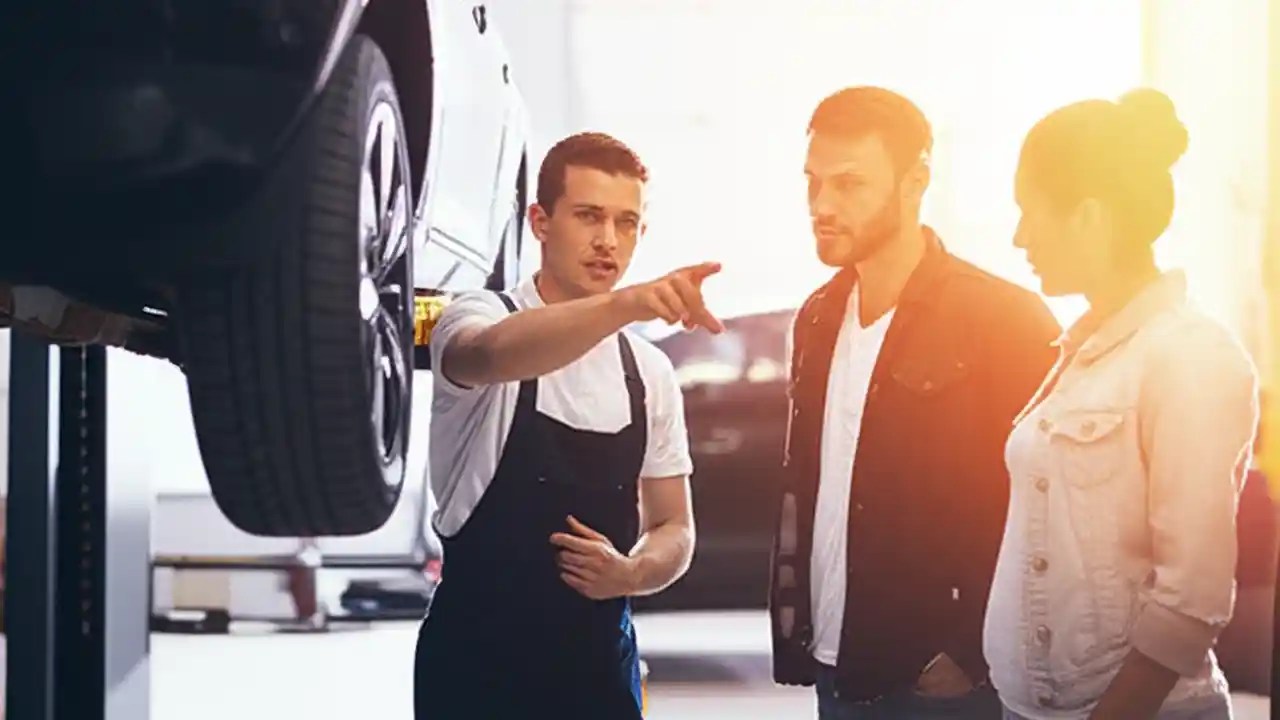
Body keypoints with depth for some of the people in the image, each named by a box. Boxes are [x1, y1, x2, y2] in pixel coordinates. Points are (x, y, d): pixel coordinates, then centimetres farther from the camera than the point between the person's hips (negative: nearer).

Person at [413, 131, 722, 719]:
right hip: (478, 661, -5)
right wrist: (623, 303, -51)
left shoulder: (650, 372, 8)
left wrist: (630, 573, -9)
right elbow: (494, 355, -33)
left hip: (599, 661, 5)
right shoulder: (479, 319, -7)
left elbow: (674, 528, 15)